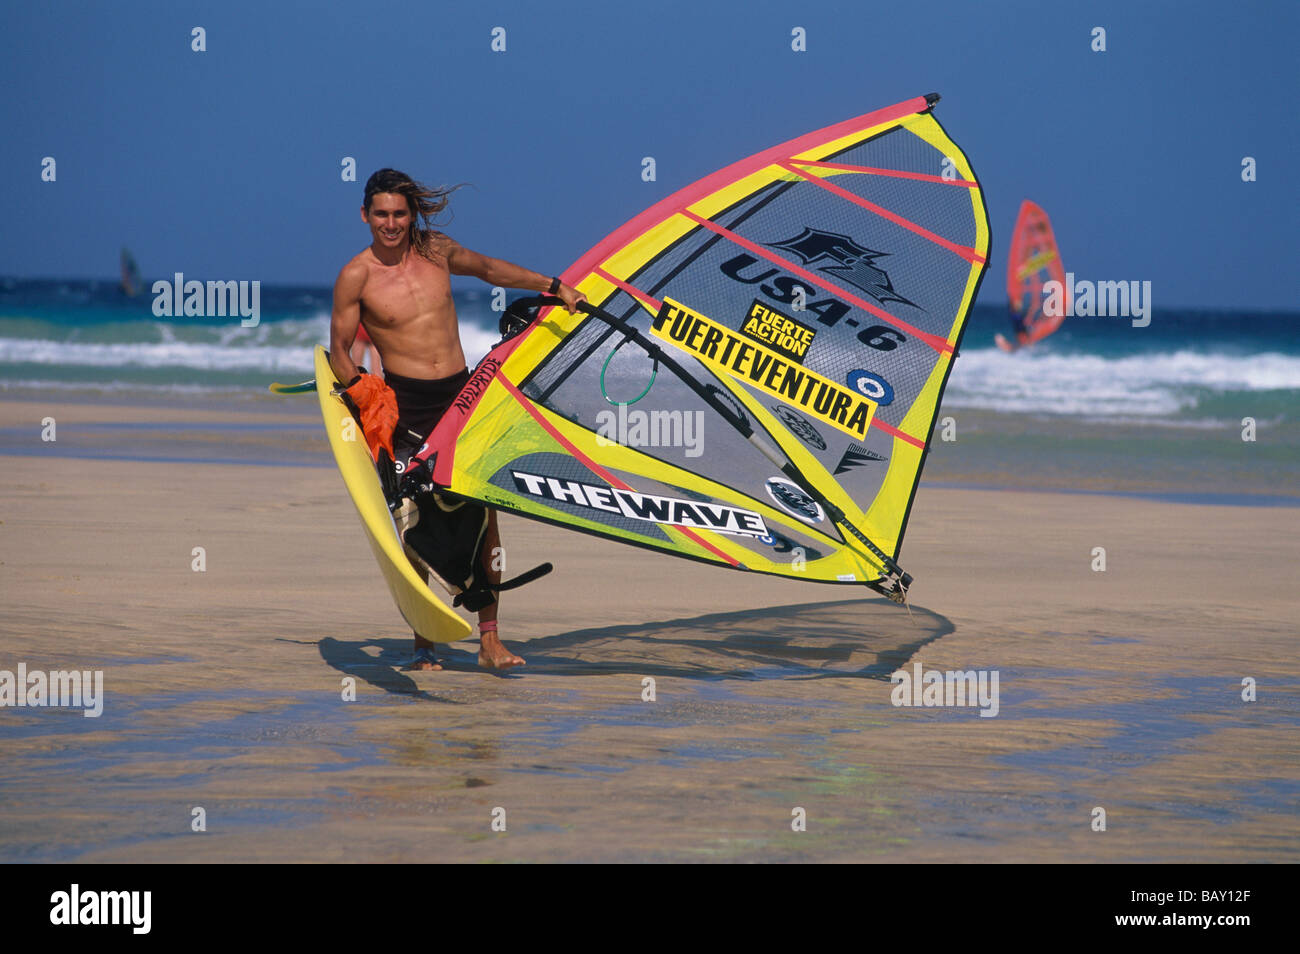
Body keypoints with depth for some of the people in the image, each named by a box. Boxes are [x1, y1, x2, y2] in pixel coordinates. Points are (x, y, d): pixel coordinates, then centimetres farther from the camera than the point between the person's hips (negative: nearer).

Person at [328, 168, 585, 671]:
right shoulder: (356, 276, -2)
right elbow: (339, 350, 3)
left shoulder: (436, 250, 8)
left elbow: (490, 268, 24)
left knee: (482, 511, -5)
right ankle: (422, 645, 5)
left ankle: (489, 639, -2)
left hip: (459, 393, 3)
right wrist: (359, 388, -14)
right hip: (405, 404, -3)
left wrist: (554, 286, 27)